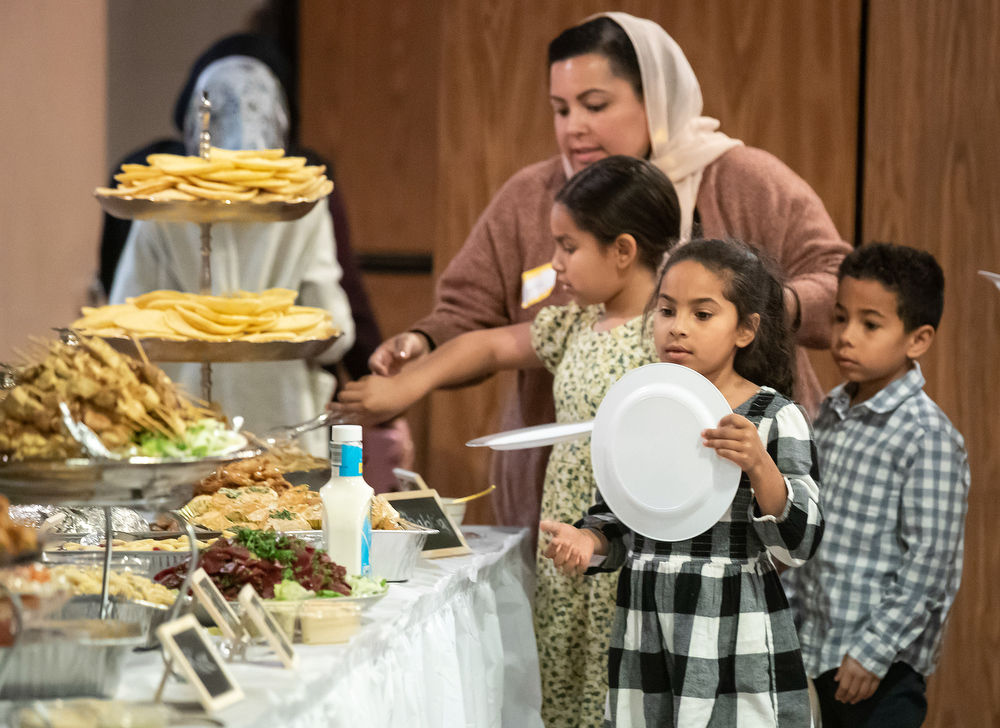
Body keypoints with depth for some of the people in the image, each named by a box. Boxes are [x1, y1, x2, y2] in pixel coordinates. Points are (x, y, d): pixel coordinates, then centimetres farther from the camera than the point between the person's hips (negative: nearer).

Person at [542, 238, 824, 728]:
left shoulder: (774, 418, -6)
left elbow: (799, 542, -12)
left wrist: (759, 465, -26)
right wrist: (588, 541, -6)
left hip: (734, 646, -4)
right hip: (646, 639, 4)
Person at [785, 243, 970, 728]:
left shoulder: (926, 435, -15)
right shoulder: (833, 415, 8)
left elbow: (930, 562, -17)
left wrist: (874, 651, -19)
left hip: (885, 667, -7)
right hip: (821, 650, 7)